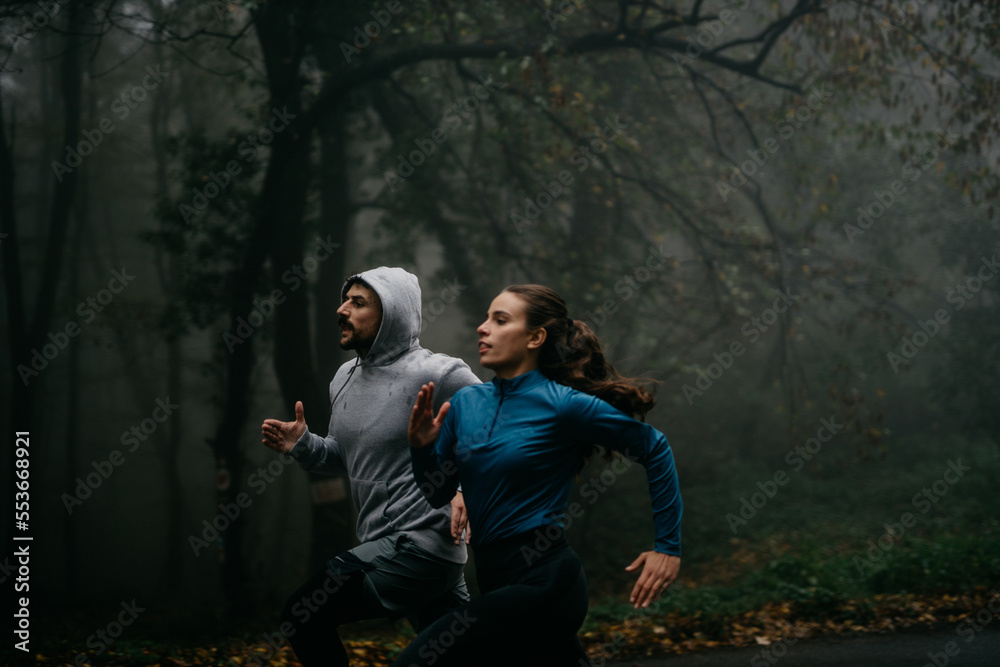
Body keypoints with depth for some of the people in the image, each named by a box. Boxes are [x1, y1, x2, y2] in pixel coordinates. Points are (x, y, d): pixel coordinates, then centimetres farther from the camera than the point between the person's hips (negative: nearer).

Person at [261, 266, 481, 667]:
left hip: (418, 544, -9)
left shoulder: (436, 374, -13)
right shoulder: (345, 379, 13)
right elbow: (344, 456, 25)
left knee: (301, 617, -10)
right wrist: (303, 445, 6)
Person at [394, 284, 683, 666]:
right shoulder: (466, 402, 7)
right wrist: (422, 448, -5)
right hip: (497, 579, 7)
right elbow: (437, 494, 15)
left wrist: (668, 547, -2)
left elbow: (654, 450, -2)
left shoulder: (564, 405, -11)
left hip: (541, 583, -7)